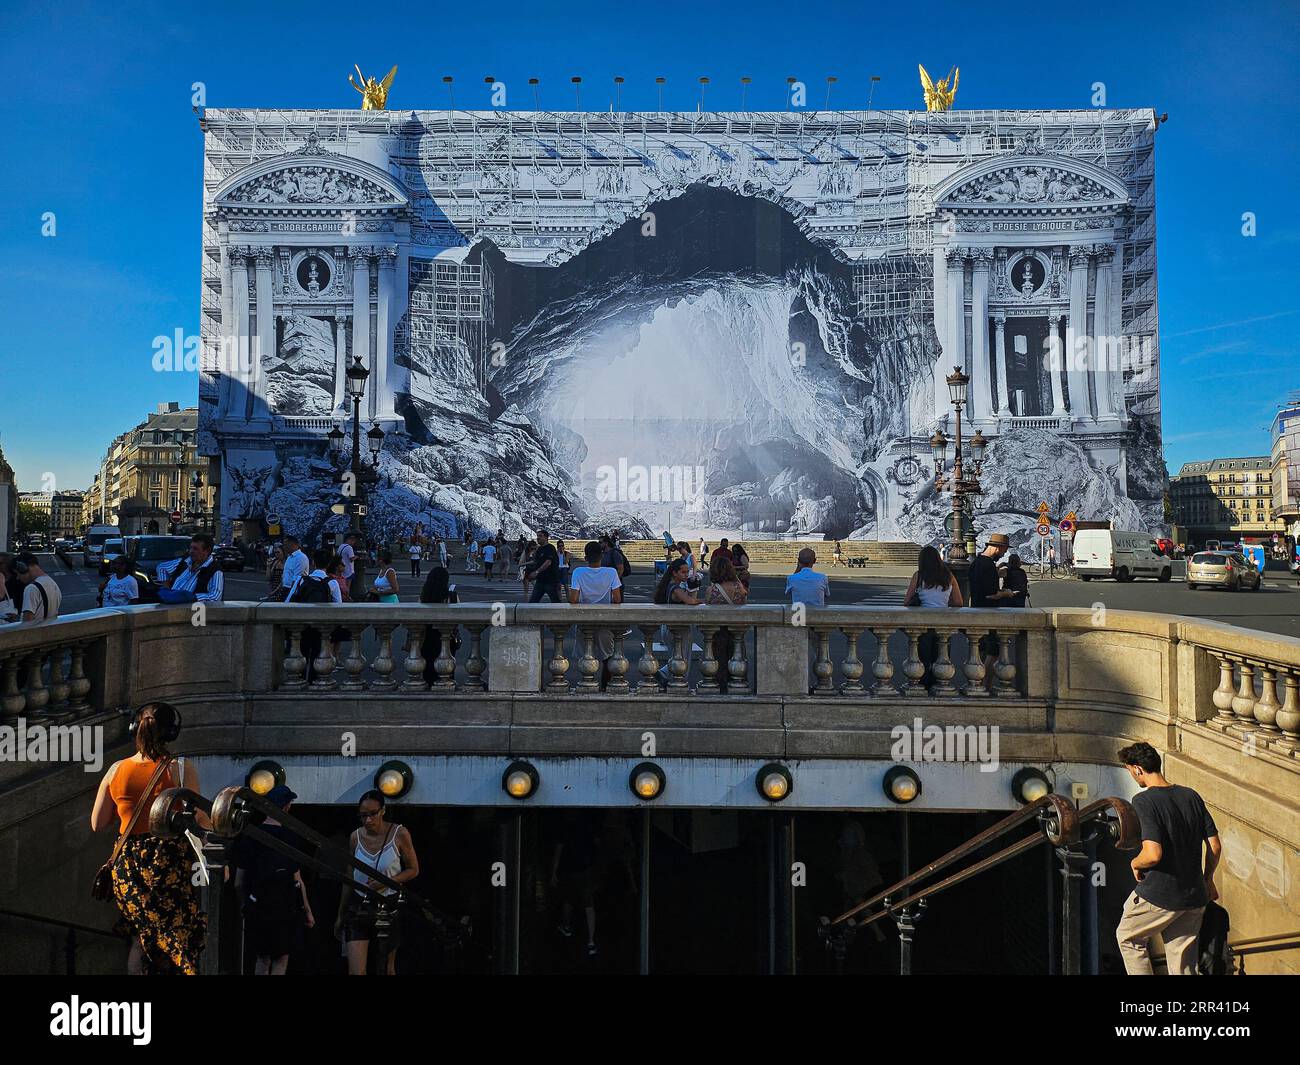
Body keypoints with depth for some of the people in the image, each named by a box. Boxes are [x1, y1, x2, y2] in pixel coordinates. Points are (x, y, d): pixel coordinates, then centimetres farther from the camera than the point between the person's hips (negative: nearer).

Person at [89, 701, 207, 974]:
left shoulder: (116, 770, -2)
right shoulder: (181, 768, -13)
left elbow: (97, 824, 7)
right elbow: (201, 822, -14)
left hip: (127, 865, 4)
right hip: (170, 866, -4)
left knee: (141, 937, 20)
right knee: (177, 939, 10)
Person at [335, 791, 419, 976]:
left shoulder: (399, 834, -9)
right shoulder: (356, 837, -1)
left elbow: (413, 870, -2)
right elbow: (349, 878, 10)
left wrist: (387, 881, -18)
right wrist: (340, 915, 15)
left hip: (388, 907, -1)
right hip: (358, 907, 2)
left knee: (388, 968, 14)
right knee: (356, 971, -9)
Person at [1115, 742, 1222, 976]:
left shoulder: (1144, 801, -19)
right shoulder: (1191, 796, 1)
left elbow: (1153, 854, -27)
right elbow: (1215, 847, 5)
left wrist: (1135, 864, -5)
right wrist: (1208, 880, 21)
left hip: (1158, 896, -6)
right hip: (1194, 896, 6)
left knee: (1127, 937, 20)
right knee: (1184, 966, 17)